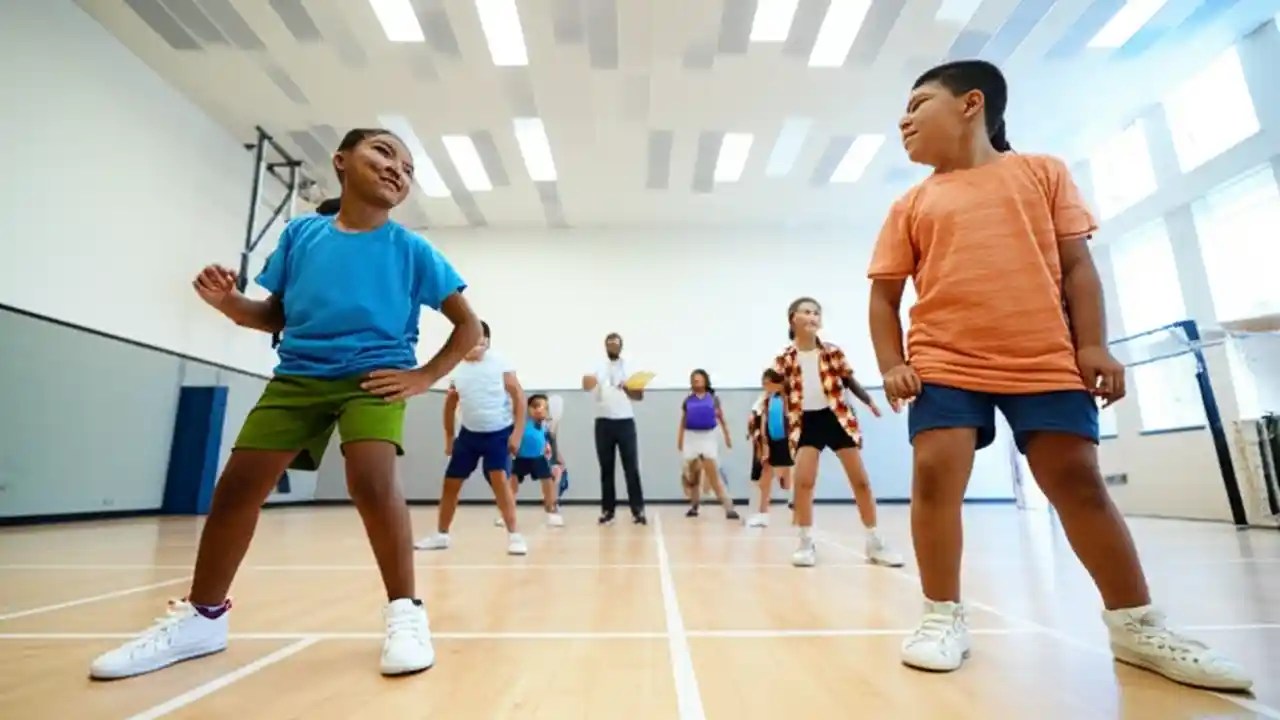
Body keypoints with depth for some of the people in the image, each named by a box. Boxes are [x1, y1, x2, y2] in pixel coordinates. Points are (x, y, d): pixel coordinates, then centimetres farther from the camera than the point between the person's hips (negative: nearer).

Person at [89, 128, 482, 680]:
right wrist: (226, 301, -5)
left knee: (372, 480, -26)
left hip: (374, 378, -4)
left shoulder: (411, 250, -2)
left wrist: (425, 376, -6)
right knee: (237, 485, 4)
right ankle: (203, 616, 27)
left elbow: (468, 324, 0)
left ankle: (405, 612, -8)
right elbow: (275, 315, 14)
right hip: (297, 377, 4)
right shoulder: (299, 234, 8)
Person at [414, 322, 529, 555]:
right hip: (469, 433, 4)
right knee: (450, 483, 8)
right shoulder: (456, 370, 0)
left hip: (499, 433, -4)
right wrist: (449, 437, 14)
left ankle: (514, 535, -6)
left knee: (499, 479, -17)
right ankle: (441, 534, 27)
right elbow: (450, 404, 13)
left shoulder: (500, 364, -10)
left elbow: (519, 397, -11)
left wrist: (517, 432, -16)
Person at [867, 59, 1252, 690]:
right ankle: (943, 616, 5)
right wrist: (892, 364, -6)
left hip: (1047, 361, 0)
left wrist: (1094, 346, -4)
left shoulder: (1043, 172, 12)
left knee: (1079, 481, 3)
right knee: (935, 476, -10)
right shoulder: (913, 204, 11)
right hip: (944, 364, 1)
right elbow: (884, 293, 7)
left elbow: (1076, 265, 6)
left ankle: (1136, 624, 20)